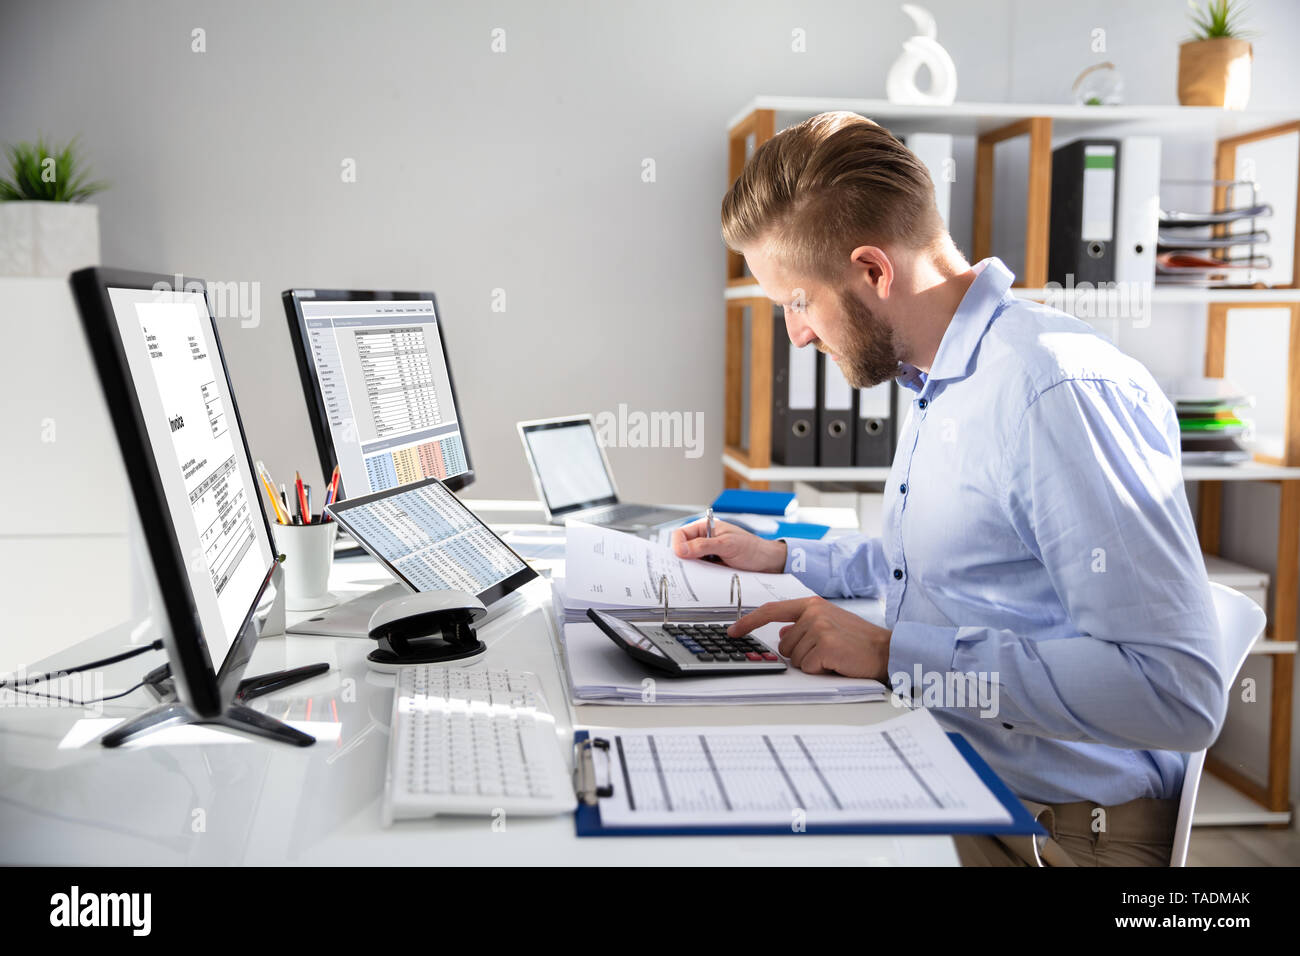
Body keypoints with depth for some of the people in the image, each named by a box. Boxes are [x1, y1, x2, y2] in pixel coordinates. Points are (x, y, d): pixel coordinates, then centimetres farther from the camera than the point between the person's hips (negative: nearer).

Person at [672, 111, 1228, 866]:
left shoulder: (1059, 389, -22)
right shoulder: (936, 383, 12)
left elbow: (1181, 692, -28)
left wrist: (891, 653, -27)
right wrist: (783, 558, 20)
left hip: (1053, 824, -9)